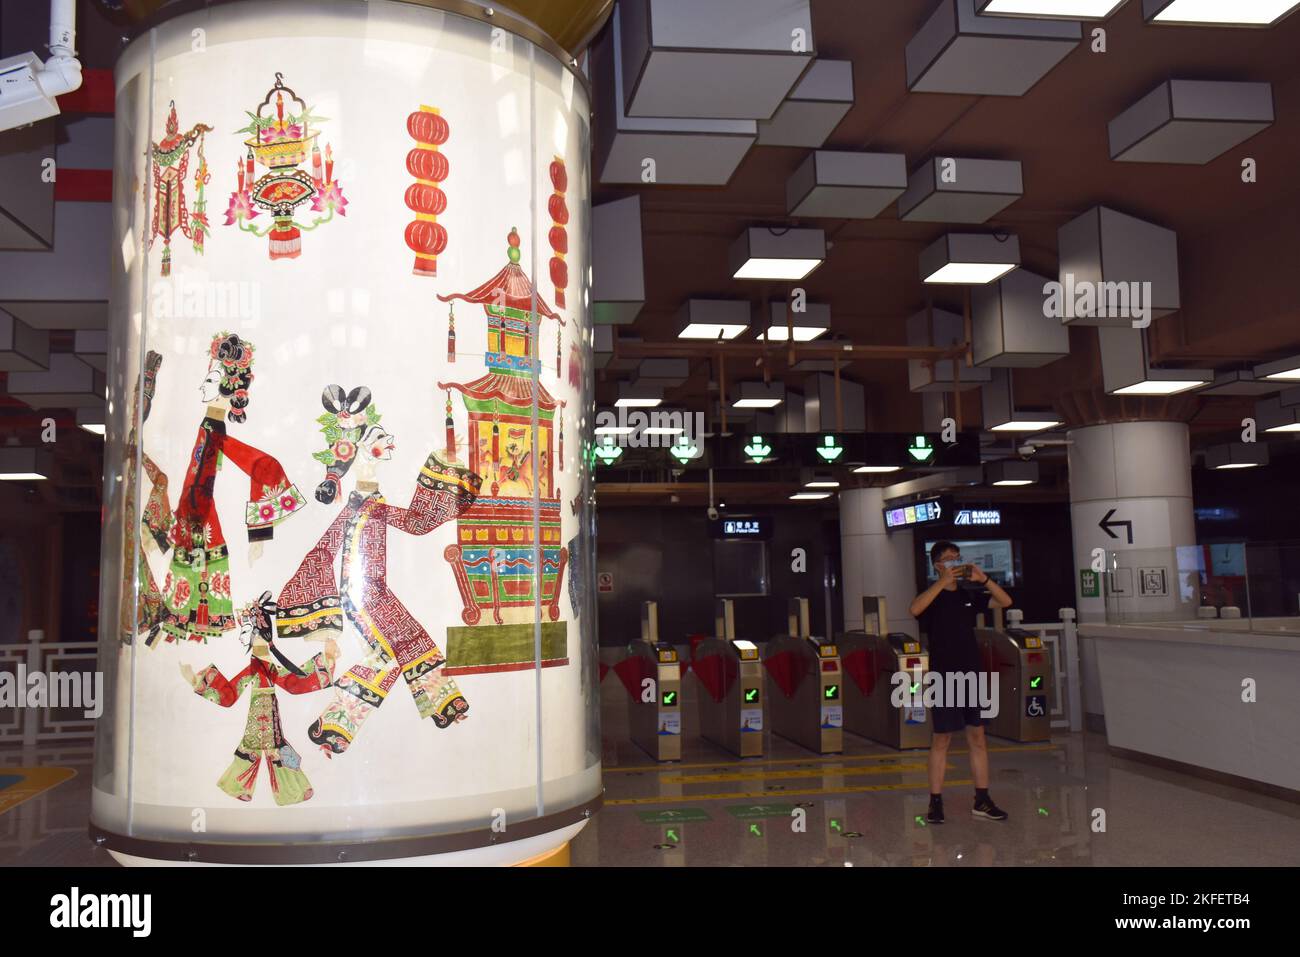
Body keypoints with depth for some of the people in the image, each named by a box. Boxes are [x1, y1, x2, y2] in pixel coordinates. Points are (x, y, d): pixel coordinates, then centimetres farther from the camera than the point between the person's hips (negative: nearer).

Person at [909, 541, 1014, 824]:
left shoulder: (969, 594, 10)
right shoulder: (932, 595, -3)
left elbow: (1005, 602, 2)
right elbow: (914, 610, -25)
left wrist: (983, 579, -12)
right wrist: (943, 581, -28)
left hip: (971, 675, 4)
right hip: (943, 676, -4)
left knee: (978, 737, 6)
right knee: (942, 739, 0)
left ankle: (982, 800, 13)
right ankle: (935, 802, 6)